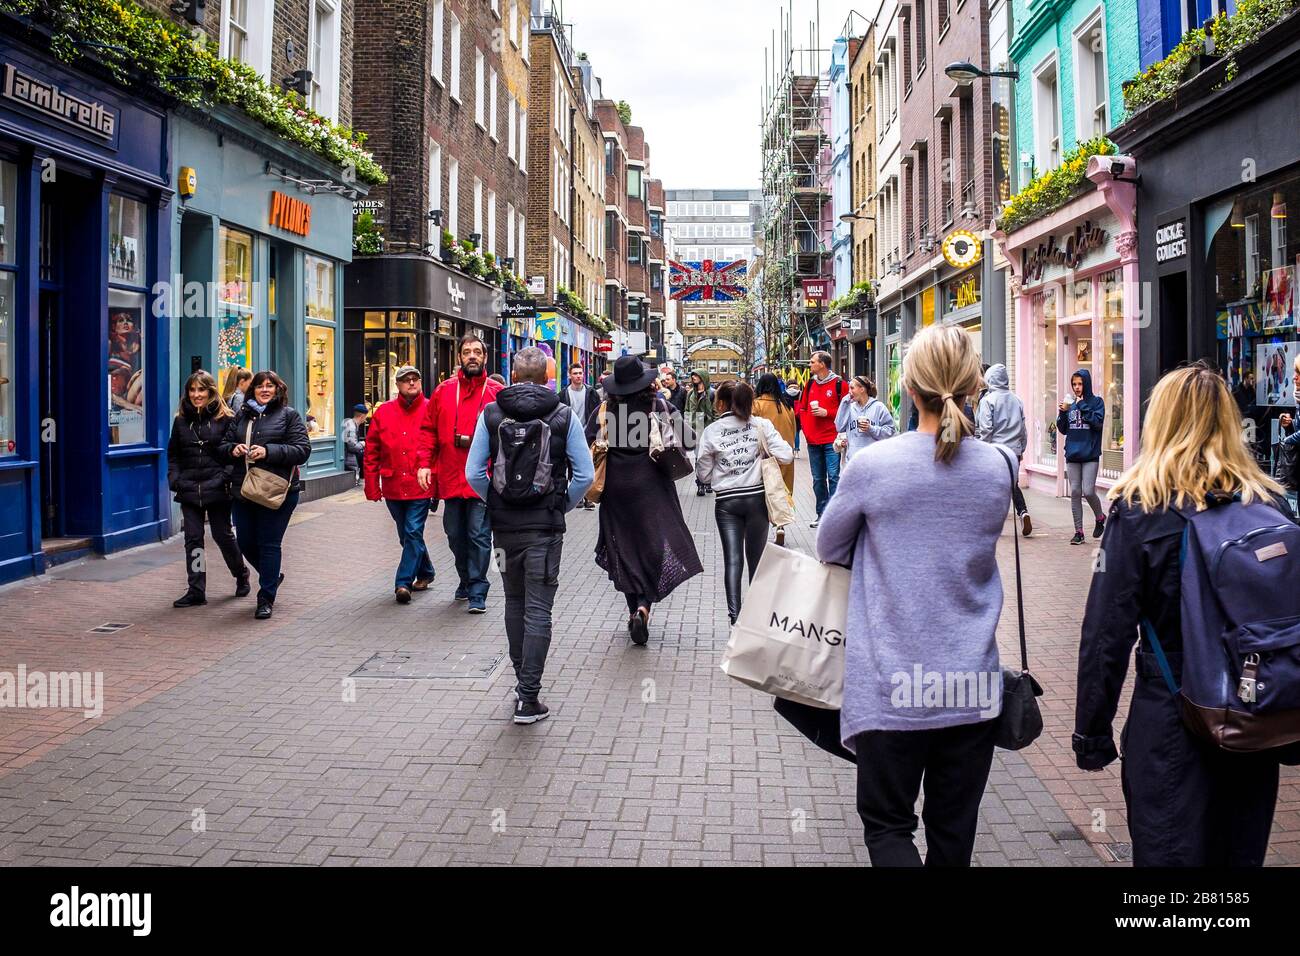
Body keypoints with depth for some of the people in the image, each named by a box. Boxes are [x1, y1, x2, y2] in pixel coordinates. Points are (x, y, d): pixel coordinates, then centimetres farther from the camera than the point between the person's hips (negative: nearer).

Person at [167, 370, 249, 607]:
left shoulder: (224, 419, -2)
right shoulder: (181, 420, 10)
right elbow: (173, 454, 16)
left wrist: (225, 477, -15)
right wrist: (174, 479, 1)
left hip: (216, 489, -3)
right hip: (189, 490, 4)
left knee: (222, 535, 5)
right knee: (193, 539, 2)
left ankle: (241, 576, 29)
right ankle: (196, 591, 6)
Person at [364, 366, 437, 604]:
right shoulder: (383, 412, 5)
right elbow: (372, 452, 7)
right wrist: (372, 486, 3)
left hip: (420, 486, -4)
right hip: (393, 486, 4)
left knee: (413, 533, -9)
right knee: (406, 535, 15)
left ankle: (403, 582, -5)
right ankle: (425, 572, 35)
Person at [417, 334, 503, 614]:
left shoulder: (497, 392, 0)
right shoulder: (443, 391, 8)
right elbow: (428, 430, 9)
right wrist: (425, 463, 0)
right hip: (451, 477, 4)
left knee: (479, 535, -4)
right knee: (455, 534, 14)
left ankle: (477, 593, 4)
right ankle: (467, 580, 35)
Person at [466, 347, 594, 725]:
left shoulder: (491, 414, -1)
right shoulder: (564, 416, -4)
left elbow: (474, 473, -4)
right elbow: (585, 475, -6)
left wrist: (494, 503, 11)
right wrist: (562, 506, 9)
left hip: (504, 525, 2)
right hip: (546, 526, -2)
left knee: (514, 602, 18)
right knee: (538, 609, 2)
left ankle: (522, 683, 28)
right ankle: (529, 698, 1)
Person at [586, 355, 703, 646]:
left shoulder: (604, 411, -3)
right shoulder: (659, 407, -7)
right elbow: (687, 439, -7)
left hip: (616, 491, 2)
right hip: (652, 489, -2)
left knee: (624, 548, 14)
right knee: (656, 546, 3)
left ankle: (633, 611, 18)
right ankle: (644, 606, -17)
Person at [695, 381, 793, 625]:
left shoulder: (711, 432, -3)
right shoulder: (761, 425, -3)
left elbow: (703, 475, 1)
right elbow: (787, 456, -8)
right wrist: (762, 452, 9)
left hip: (726, 502, -1)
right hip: (756, 497, 1)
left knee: (732, 559, 1)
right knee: (756, 556, 13)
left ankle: (735, 612, -9)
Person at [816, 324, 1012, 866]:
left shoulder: (872, 465, -13)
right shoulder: (997, 468, -3)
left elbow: (829, 548, 3)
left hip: (891, 685, -3)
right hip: (973, 686, 3)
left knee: (887, 826, 12)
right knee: (954, 832, 18)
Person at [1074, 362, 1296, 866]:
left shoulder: (1139, 508, -12)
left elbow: (1108, 629, -13)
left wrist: (1091, 731, -5)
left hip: (1171, 723, -4)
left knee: (1170, 851, 8)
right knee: (1241, 851, 19)